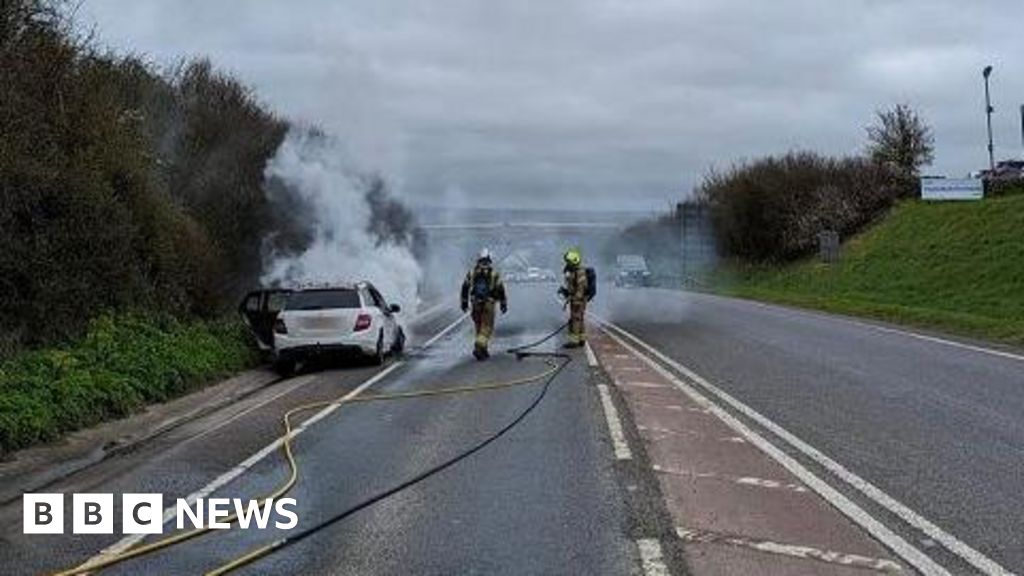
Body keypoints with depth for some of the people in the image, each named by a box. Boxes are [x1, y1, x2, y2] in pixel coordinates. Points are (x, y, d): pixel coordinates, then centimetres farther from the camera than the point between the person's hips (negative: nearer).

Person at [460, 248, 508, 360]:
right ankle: (478, 347, -18)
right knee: (487, 328, 0)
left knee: (479, 327, 16)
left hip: (475, 304, 3)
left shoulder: (471, 272, 4)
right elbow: (501, 290, 0)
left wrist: (464, 302, 17)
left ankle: (482, 350, 22)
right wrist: (504, 304, 8)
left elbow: (465, 287, 8)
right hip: (489, 304, -3)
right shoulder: (494, 274, -3)